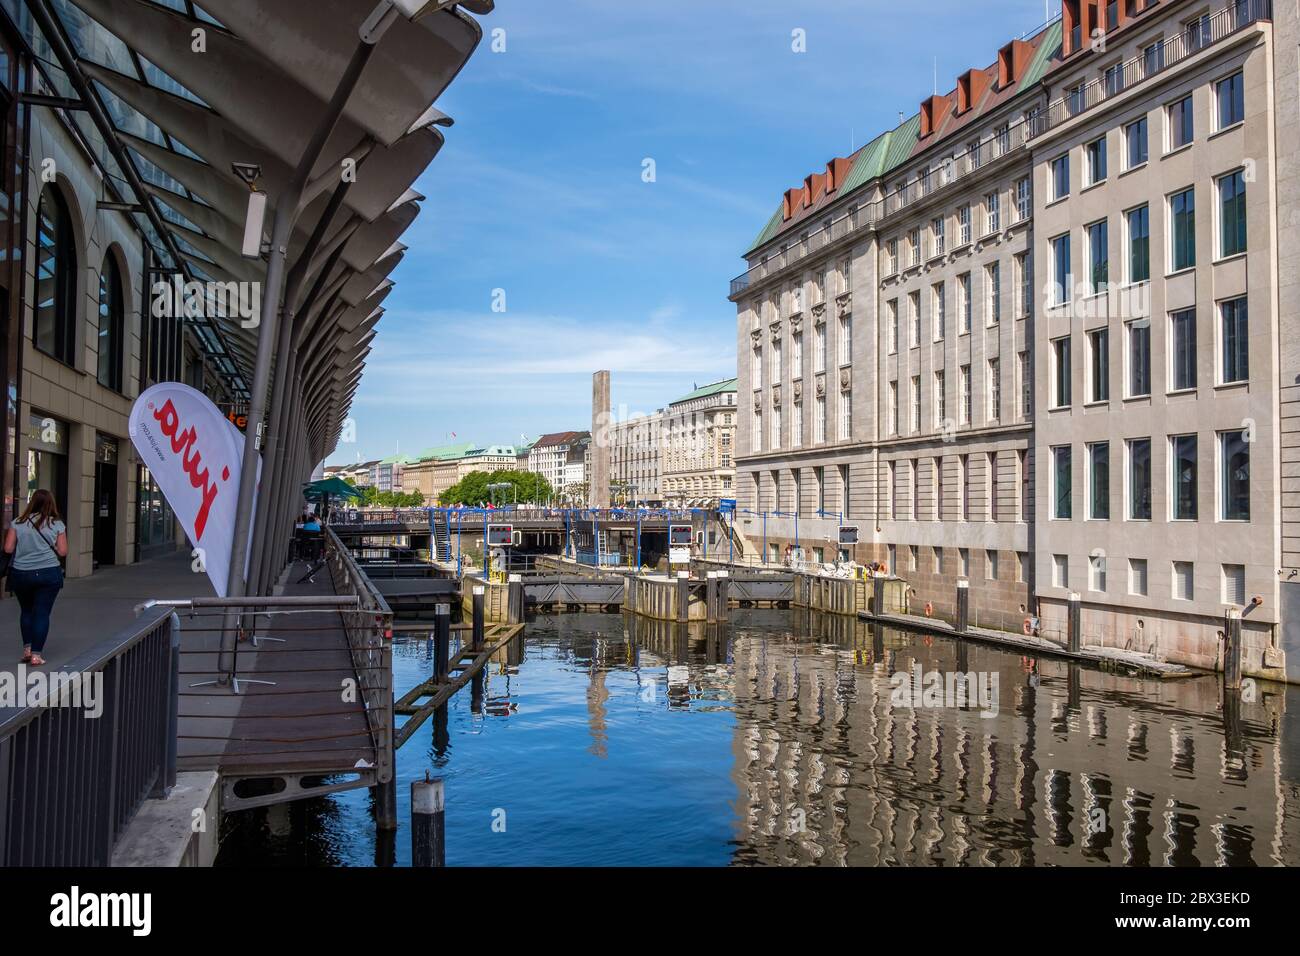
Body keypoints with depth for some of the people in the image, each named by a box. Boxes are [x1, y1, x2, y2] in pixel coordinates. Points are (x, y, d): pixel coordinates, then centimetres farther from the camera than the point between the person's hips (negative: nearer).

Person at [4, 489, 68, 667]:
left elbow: (8, 549, -1)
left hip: (20, 574, 2)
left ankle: (27, 648, 18)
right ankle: (36, 655, 2)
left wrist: (23, 547, 18)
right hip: (48, 574, -2)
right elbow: (63, 552, -2)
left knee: (26, 611, 20)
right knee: (42, 613, 2)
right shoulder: (57, 524, -1)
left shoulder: (18, 523, 1)